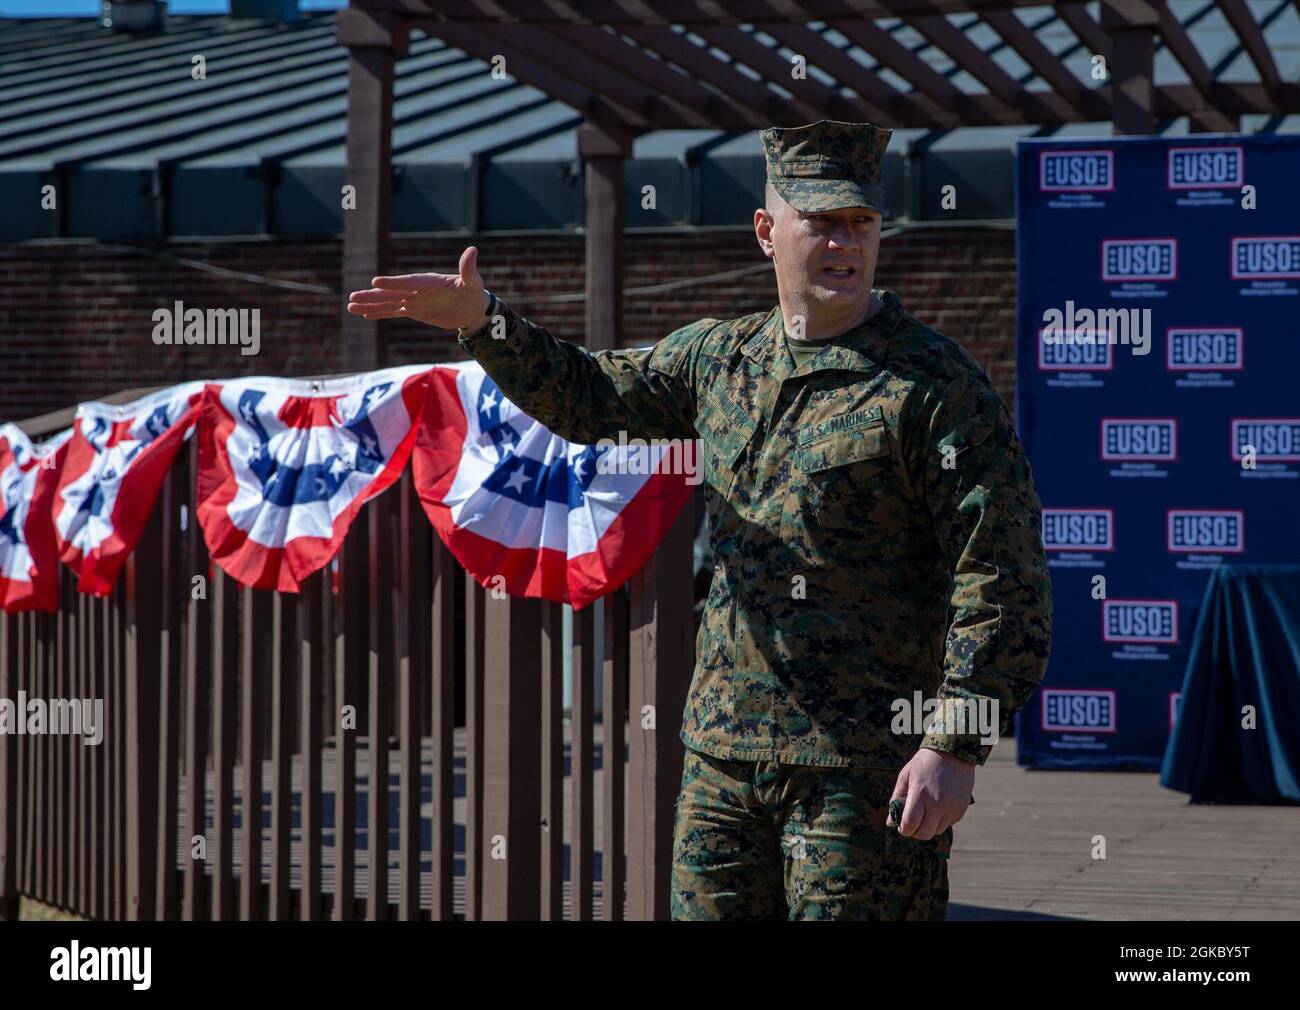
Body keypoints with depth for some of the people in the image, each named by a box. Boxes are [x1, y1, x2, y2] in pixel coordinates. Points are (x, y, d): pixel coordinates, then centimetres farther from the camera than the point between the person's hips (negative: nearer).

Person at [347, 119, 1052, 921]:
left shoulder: (936, 385, -10)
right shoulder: (720, 357, 11)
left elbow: (1004, 581, -13)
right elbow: (587, 397, 28)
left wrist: (956, 747, -20)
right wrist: (480, 319, 14)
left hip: (869, 764, -6)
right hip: (725, 750, 6)